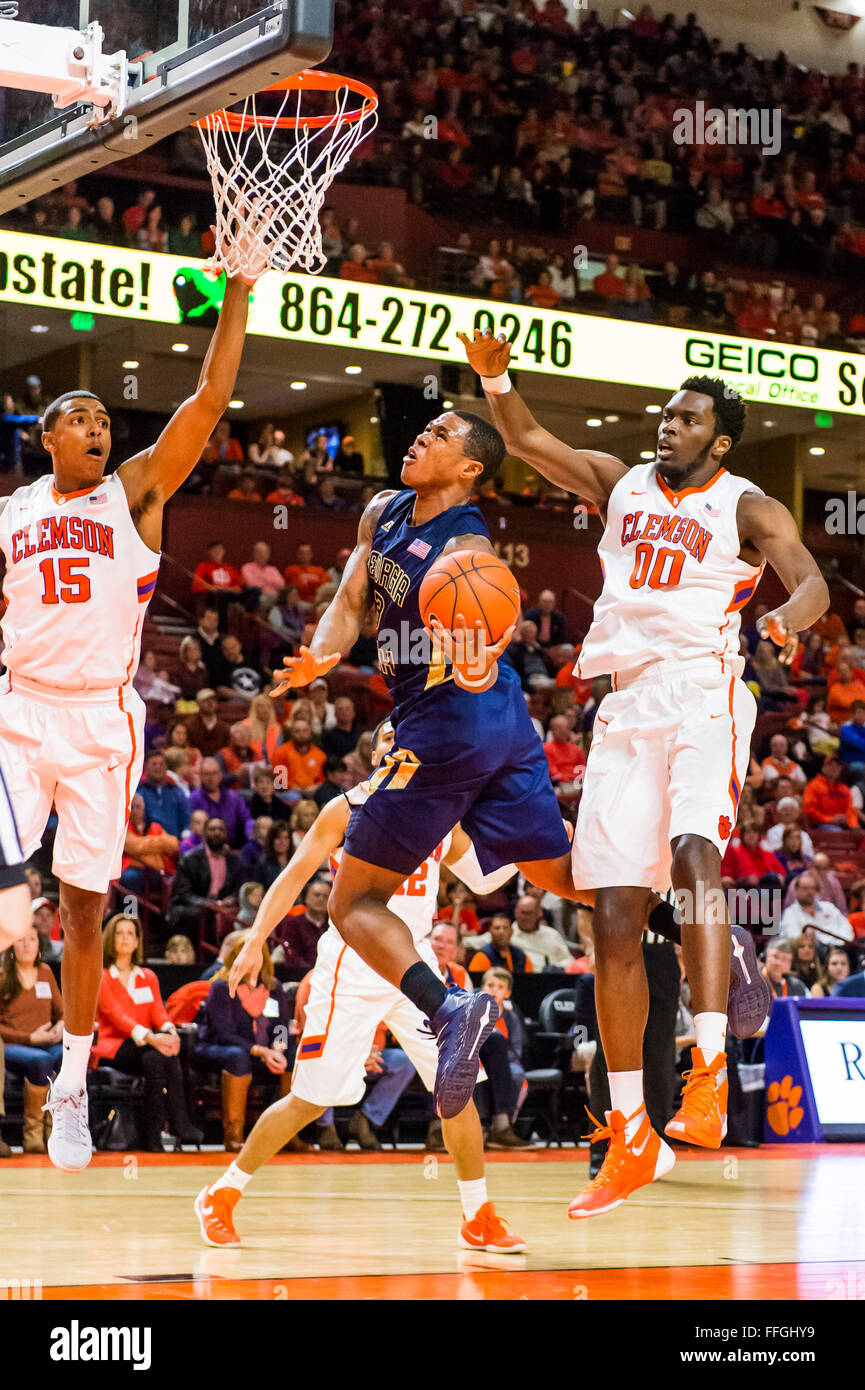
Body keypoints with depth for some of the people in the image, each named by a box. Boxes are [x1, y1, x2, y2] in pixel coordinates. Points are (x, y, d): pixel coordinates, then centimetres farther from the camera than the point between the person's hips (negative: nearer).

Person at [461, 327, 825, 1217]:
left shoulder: (747, 508, 3)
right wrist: (494, 377, -6)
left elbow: (810, 580, -11)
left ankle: (709, 1075, -39)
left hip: (704, 699, -4)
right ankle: (630, 1137, 7)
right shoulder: (622, 484, 17)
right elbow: (525, 440, 13)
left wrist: (788, 616, -35)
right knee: (614, 922, 0)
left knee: (694, 854, -32)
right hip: (626, 710, 4)